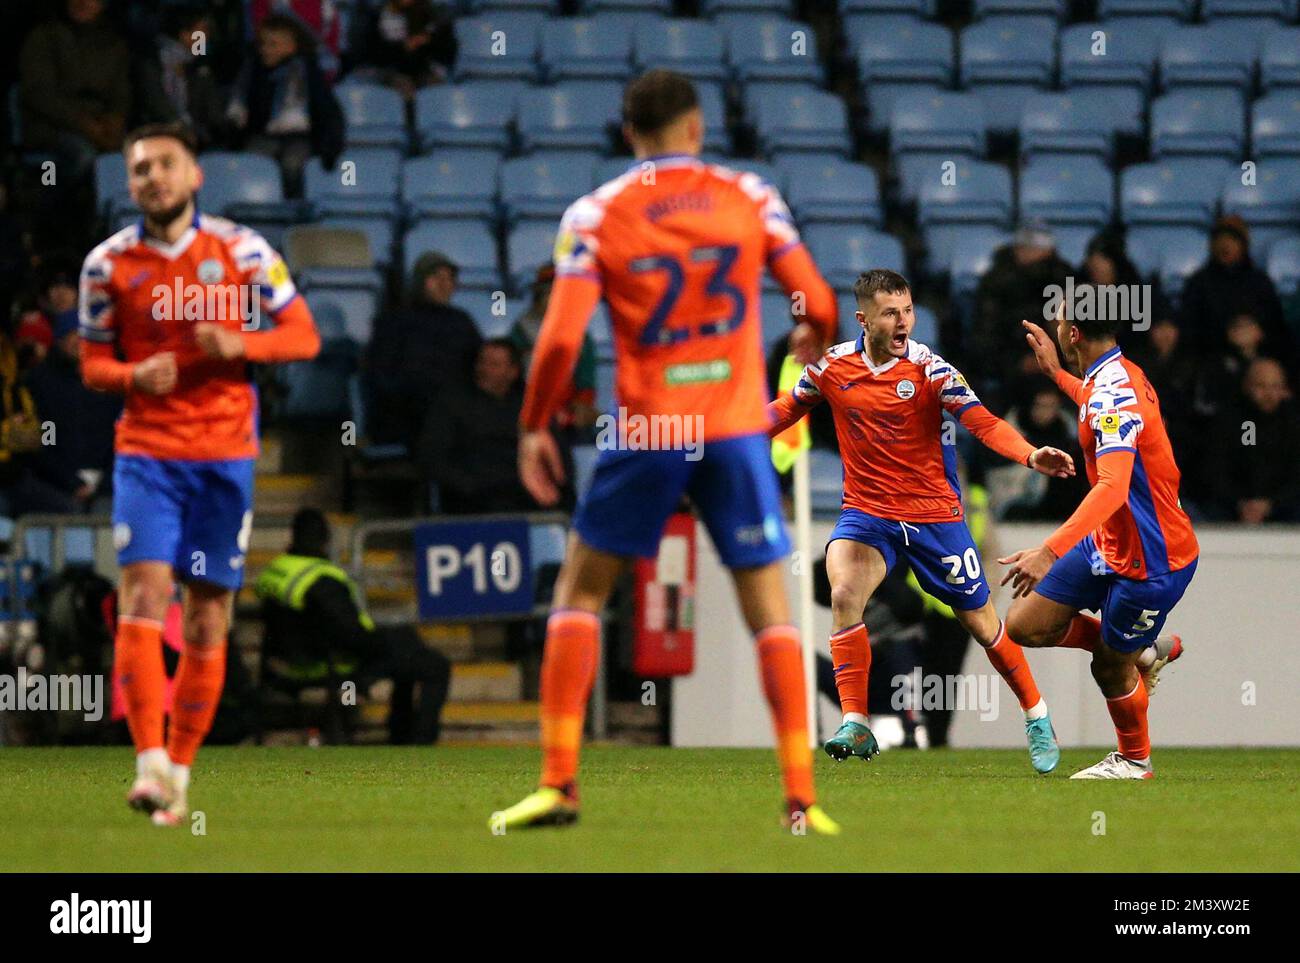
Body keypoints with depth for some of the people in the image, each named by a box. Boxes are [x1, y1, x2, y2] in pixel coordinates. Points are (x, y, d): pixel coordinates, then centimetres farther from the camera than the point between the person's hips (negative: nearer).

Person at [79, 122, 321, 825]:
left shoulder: (242, 251, 2)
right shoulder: (107, 264, 3)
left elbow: (303, 336, 4)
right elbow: (93, 363, 8)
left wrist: (239, 346, -14)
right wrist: (134, 376, -14)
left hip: (225, 455, 1)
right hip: (146, 449, -1)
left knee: (209, 617, 2)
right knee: (143, 593, -17)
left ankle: (180, 770, 11)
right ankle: (150, 762, -20)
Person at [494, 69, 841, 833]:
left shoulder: (595, 215, -1)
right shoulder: (751, 198, 3)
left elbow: (561, 338, -9)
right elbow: (819, 307, 3)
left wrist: (534, 428, 4)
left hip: (646, 431, -1)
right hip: (737, 427, 1)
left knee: (579, 592, 13)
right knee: (770, 606, 7)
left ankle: (558, 782, 5)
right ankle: (801, 795, 0)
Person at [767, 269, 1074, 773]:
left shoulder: (928, 368, -14)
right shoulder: (831, 365, -4)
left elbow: (980, 421, -24)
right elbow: (786, 409, 14)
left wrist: (1030, 455, -41)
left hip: (933, 512, -2)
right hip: (866, 510, 2)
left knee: (980, 621, 5)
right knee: (844, 594, -25)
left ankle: (1037, 718, 26)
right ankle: (855, 726, -20)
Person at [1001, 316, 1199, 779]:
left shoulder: (1114, 395, -30)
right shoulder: (1120, 375, 0)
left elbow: (1112, 487, -43)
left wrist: (1050, 551, -50)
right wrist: (1055, 372, 33)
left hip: (1150, 562, -9)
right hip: (1109, 545, 9)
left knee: (1110, 669, 7)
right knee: (1025, 624, 6)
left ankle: (1134, 760, 34)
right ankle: (1147, 651, 25)